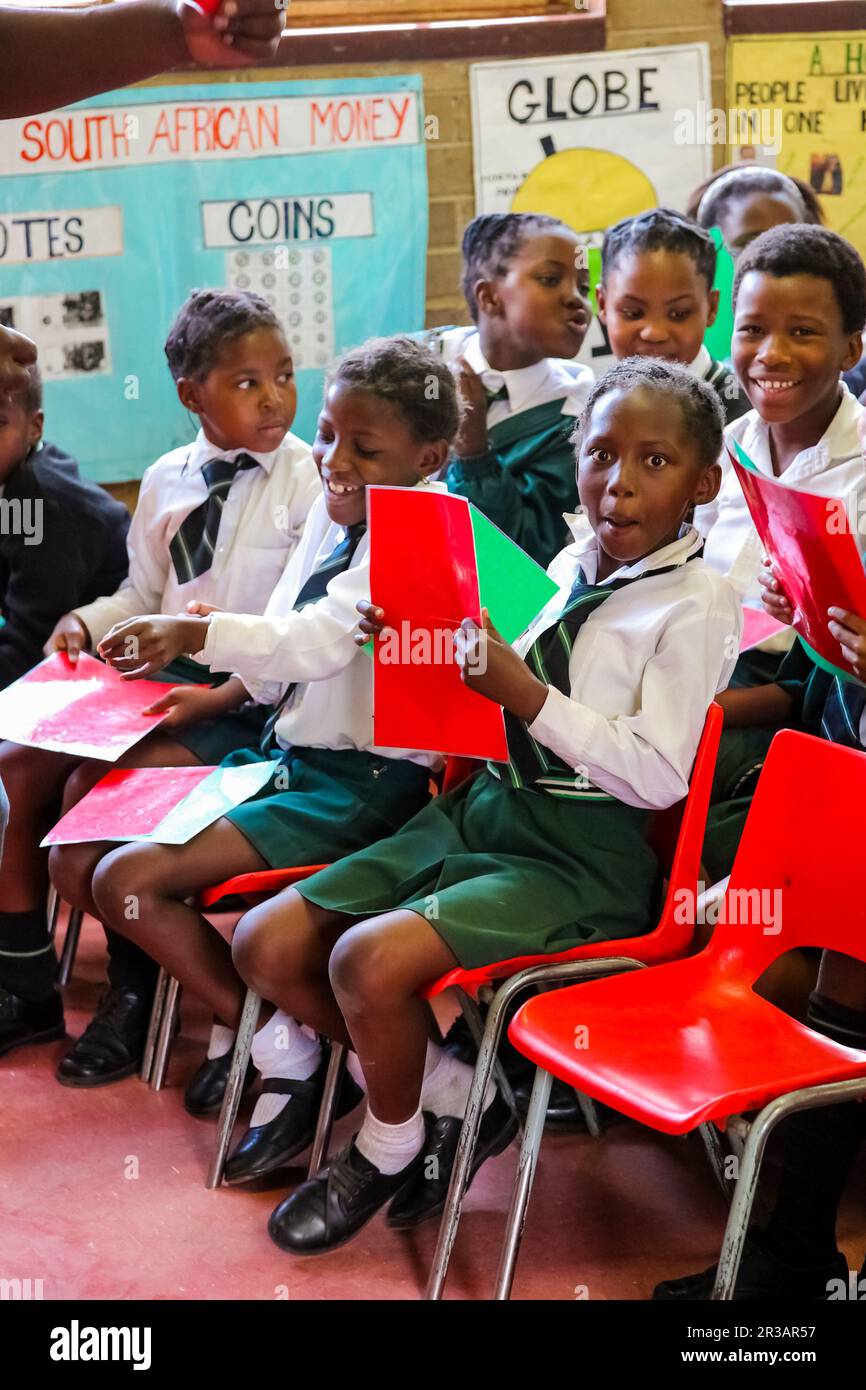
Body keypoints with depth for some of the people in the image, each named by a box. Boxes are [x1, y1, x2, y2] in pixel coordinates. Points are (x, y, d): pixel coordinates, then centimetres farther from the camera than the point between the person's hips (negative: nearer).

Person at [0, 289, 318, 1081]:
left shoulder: (310, 481, -9)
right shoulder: (165, 480, 10)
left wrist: (224, 696, -22)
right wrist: (87, 624, 2)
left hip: (250, 698, -7)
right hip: (158, 675, 7)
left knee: (95, 787, -24)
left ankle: (133, 990, -3)